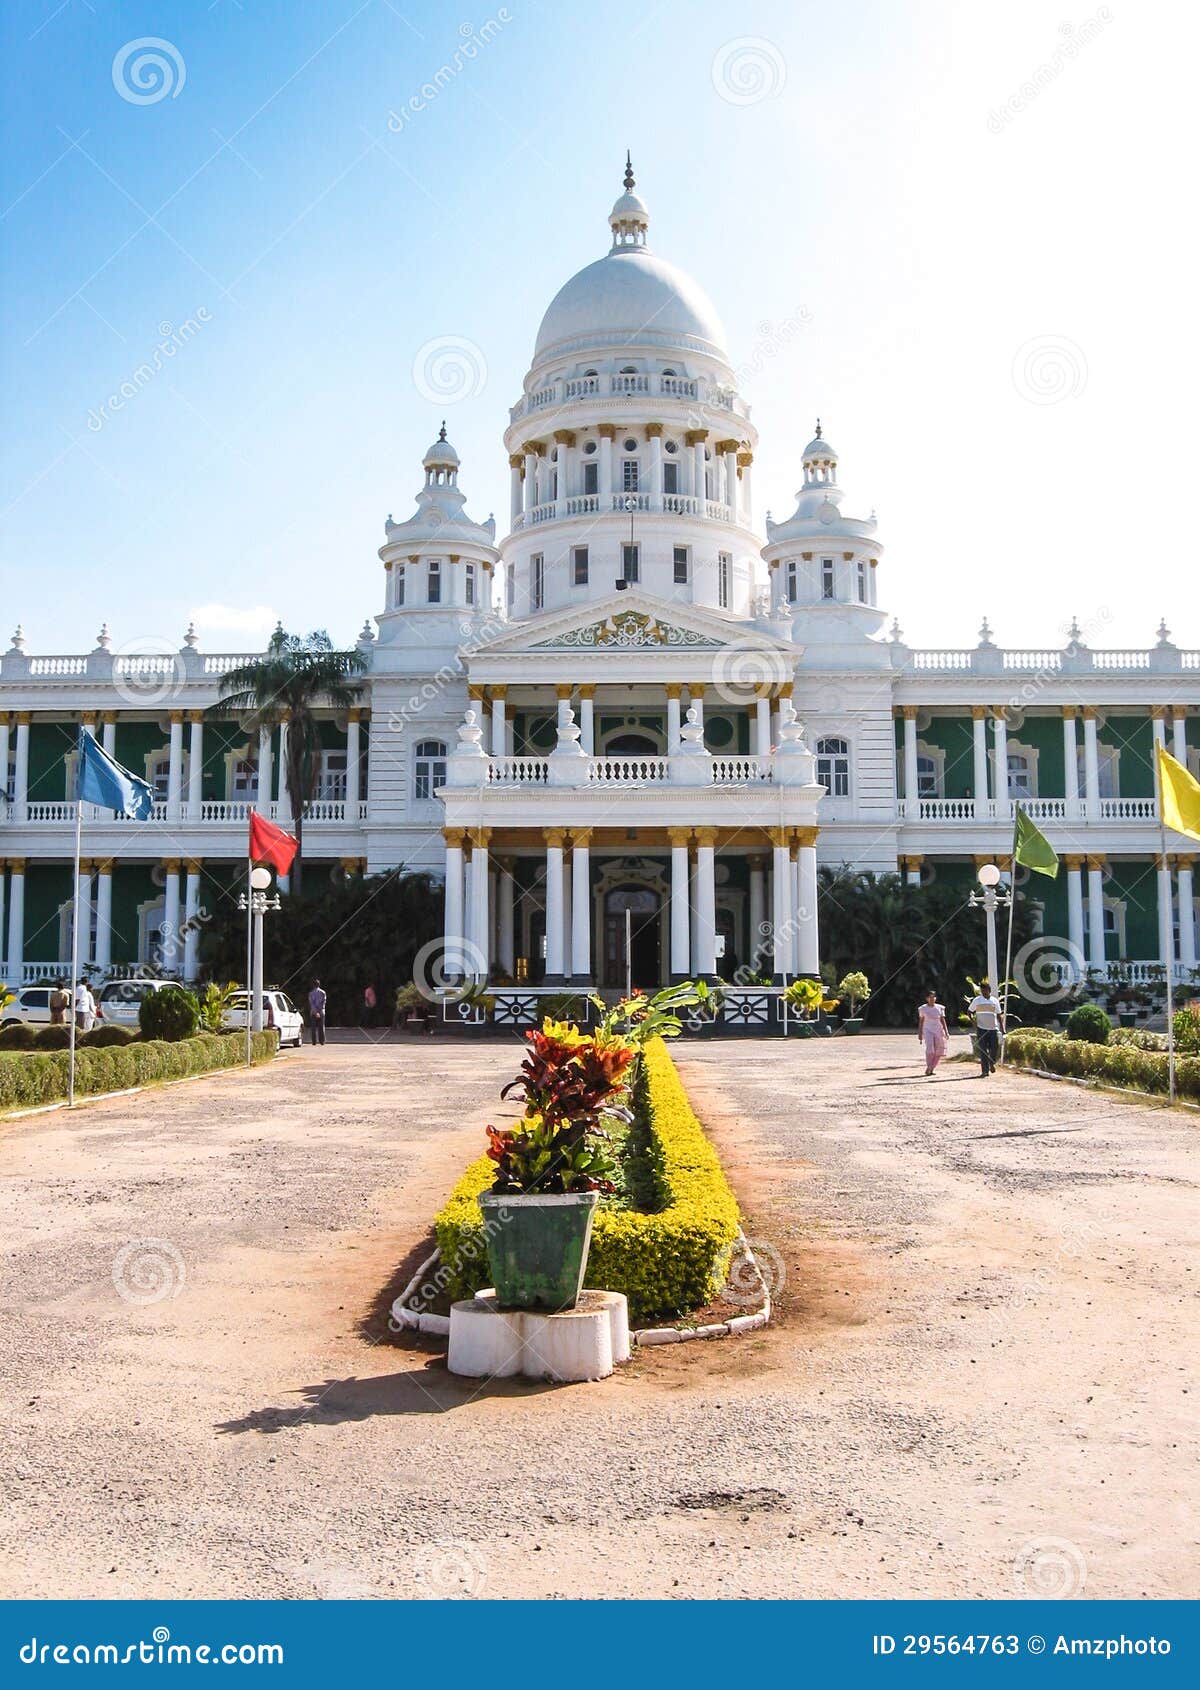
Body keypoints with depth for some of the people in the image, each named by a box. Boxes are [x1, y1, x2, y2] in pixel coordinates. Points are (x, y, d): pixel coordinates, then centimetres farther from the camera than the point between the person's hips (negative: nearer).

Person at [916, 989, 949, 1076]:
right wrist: (920, 1034, 6)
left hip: (939, 1032, 3)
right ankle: (928, 1069, -15)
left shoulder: (940, 1008, 7)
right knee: (930, 1049, -20)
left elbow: (943, 1021, 8)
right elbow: (921, 1022, 8)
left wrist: (946, 1032, 0)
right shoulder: (923, 1008, 3)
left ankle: (931, 1069, 13)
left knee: (938, 1052, 0)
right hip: (928, 1031, -3)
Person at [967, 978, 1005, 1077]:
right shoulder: (976, 1000, 4)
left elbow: (999, 1015, 12)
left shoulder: (995, 1001, 8)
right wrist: (973, 1020, -5)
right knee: (983, 1050, -3)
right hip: (982, 1028, -1)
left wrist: (1002, 1028, 6)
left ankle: (992, 1063, 26)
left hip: (993, 1028, 1)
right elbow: (969, 1011, 12)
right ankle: (985, 1071, 0)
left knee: (995, 1048, -2)